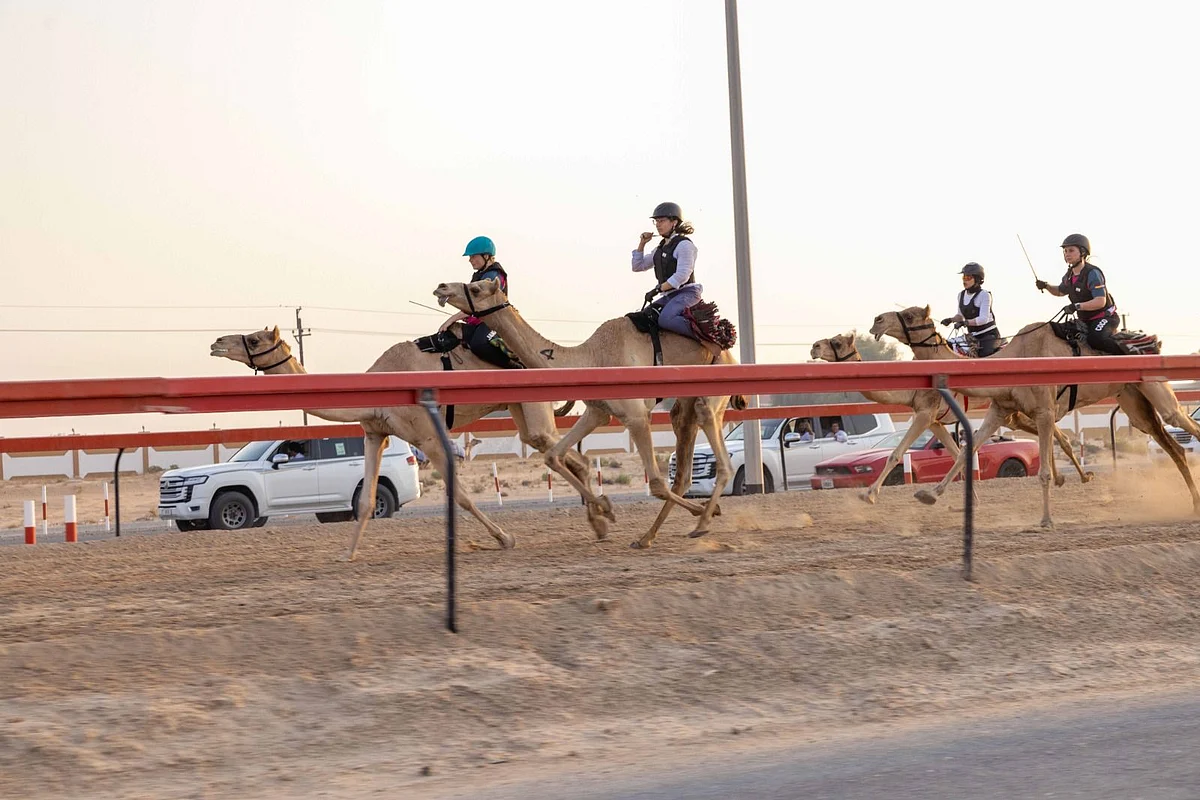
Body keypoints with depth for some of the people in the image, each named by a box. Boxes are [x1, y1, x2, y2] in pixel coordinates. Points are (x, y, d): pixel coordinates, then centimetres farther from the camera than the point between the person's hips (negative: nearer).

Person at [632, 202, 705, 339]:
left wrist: (657, 289, -21)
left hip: (687, 293, -9)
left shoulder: (684, 244, -10)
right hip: (668, 296, 9)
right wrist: (642, 244, 9)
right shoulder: (660, 248, 17)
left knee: (665, 319, -33)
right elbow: (637, 266, 22)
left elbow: (682, 275, -20)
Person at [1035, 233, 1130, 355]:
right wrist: (1046, 286, 8)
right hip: (1086, 321, 9)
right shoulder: (1069, 276, 5)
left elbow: (1100, 302, -30)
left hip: (1105, 317, -9)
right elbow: (1061, 292, 27)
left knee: (1094, 340, -35)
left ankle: (1125, 354, -18)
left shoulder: (1092, 273, -21)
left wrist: (1077, 306, -38)